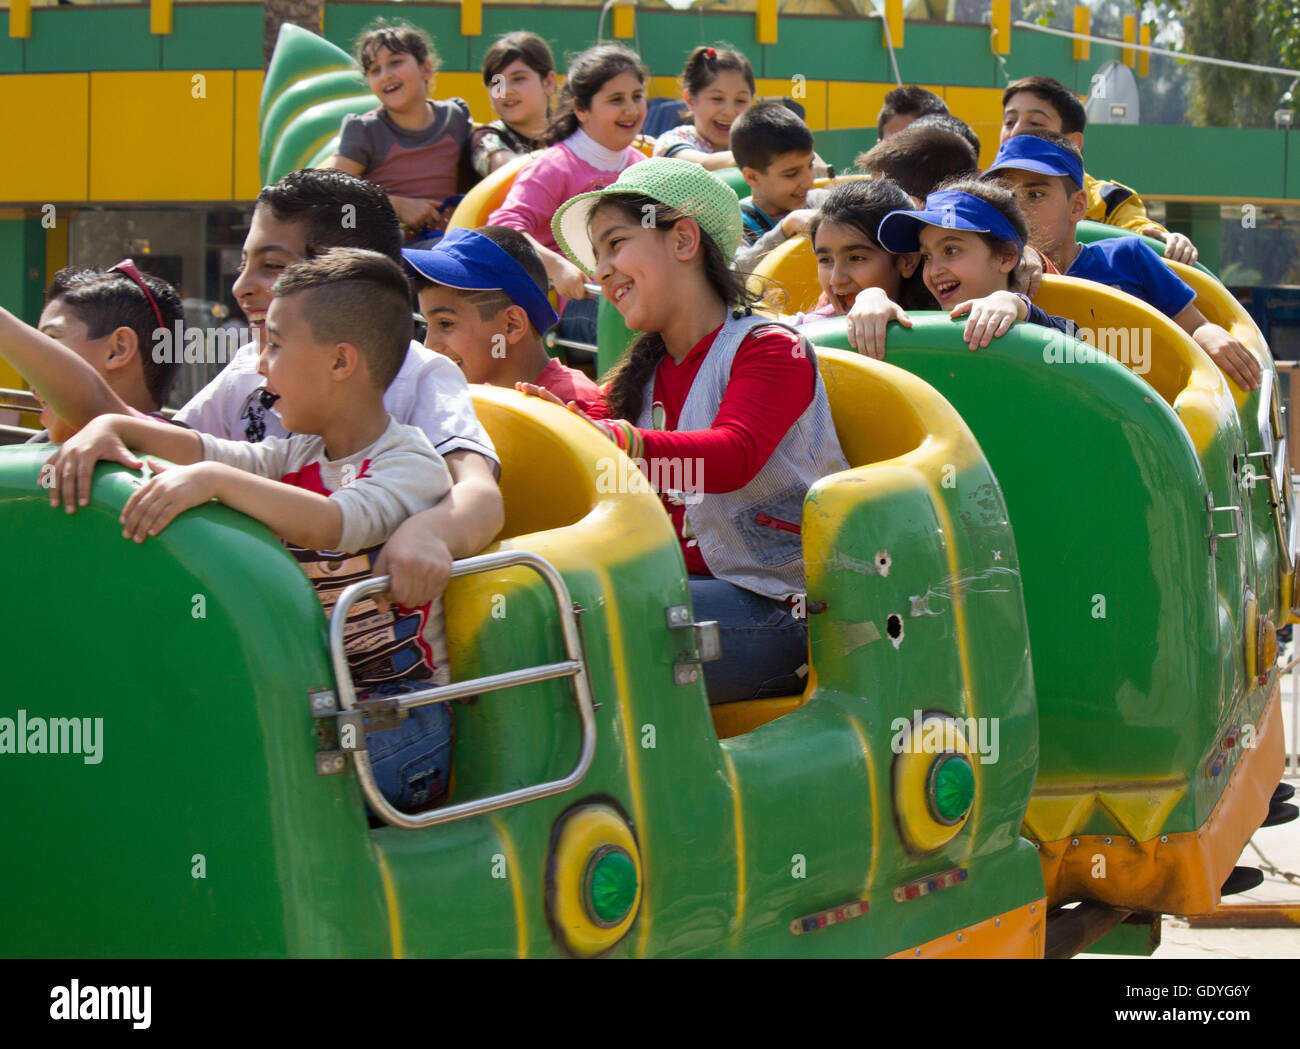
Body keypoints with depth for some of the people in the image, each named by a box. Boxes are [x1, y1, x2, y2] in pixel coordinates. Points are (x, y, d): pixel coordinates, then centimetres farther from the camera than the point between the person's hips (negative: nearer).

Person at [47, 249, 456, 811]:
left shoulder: (411, 465, -11)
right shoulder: (297, 457, 14)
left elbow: (333, 524, -30)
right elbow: (201, 448, 1)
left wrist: (214, 480, -38)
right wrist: (112, 426, -16)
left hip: (400, 717, -8)